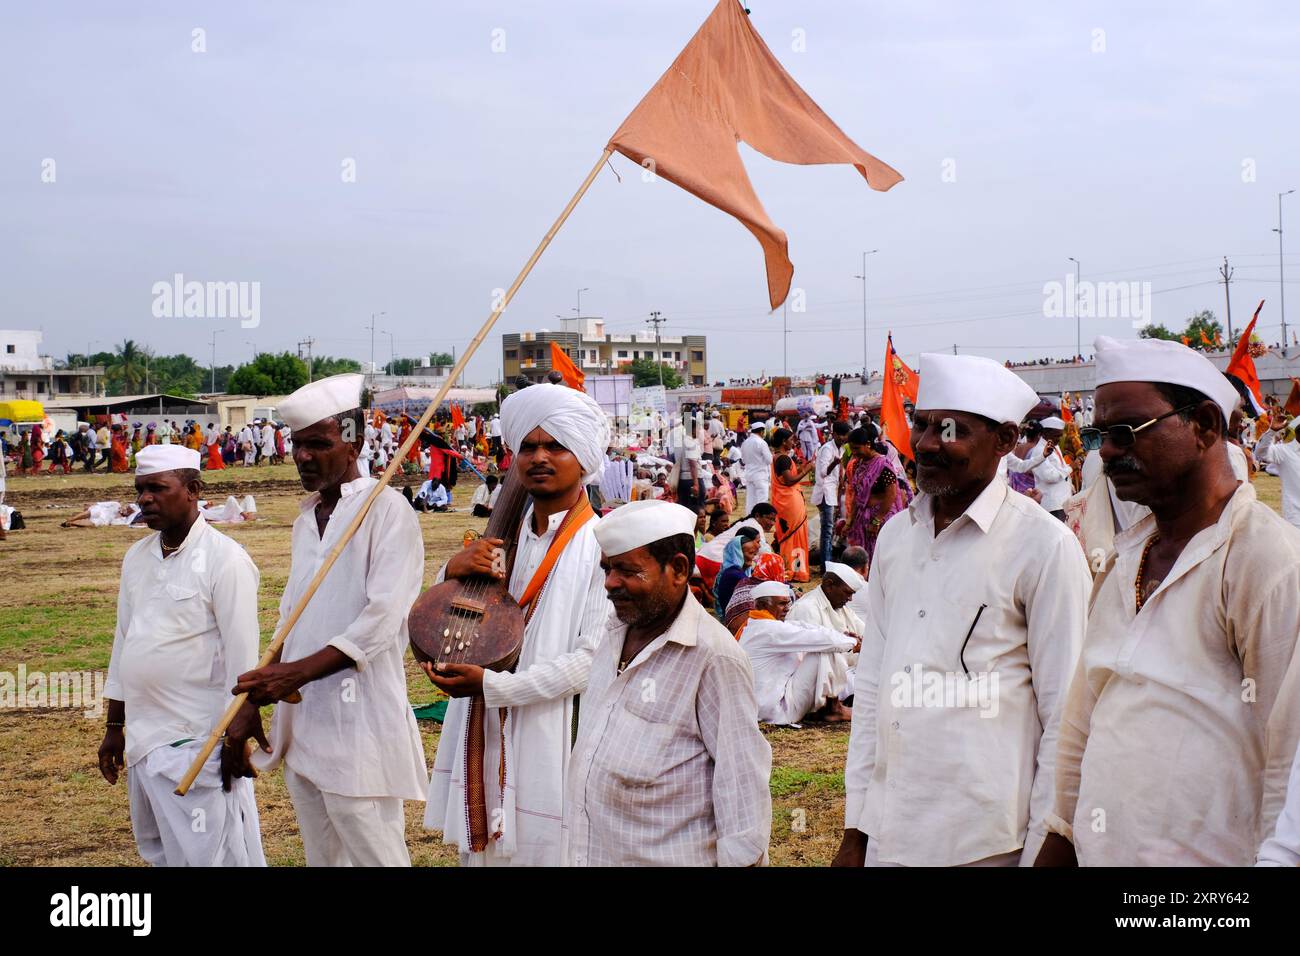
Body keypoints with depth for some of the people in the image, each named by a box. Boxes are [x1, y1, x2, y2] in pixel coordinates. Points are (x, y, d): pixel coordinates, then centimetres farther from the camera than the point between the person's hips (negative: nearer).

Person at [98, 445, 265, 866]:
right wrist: (114, 727, 18)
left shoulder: (223, 559, -12)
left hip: (198, 742, -8)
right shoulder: (137, 556, 11)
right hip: (143, 738, 8)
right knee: (159, 854, 15)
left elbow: (242, 657, -13)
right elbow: (124, 642, 17)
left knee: (207, 857, -6)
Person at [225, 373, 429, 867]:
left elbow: (382, 619, -18)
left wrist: (297, 672, -21)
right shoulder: (307, 515, 16)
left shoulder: (386, 510, -10)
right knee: (321, 855, 15)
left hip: (358, 723, -8)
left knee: (373, 853, -6)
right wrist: (254, 700, 15)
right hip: (301, 718, 8)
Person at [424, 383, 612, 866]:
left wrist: (494, 686, -21)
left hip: (555, 741, -6)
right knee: (486, 848, 12)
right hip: (486, 739, 6)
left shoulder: (601, 545, -12)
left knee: (544, 848, 2)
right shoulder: (505, 539, 8)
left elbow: (593, 657, -19)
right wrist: (453, 574, -7)